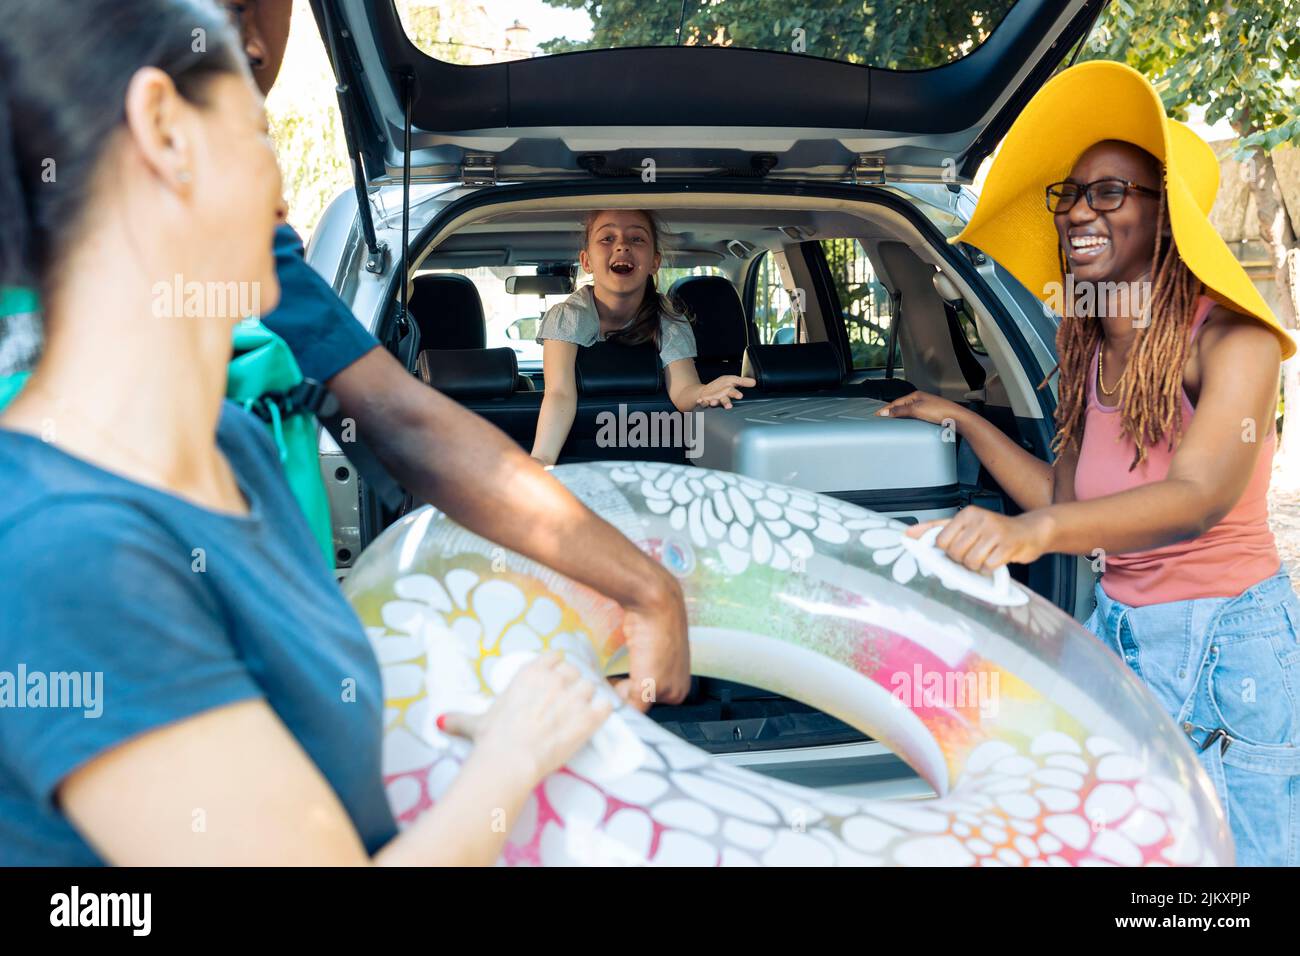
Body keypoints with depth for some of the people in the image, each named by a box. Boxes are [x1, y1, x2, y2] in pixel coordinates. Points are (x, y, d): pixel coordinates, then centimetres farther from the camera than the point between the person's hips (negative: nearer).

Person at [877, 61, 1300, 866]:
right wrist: (962, 420, 8)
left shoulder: (1230, 337, -16)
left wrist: (1033, 529, -47)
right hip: (1118, 631, 6)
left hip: (1229, 644, -6)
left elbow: (1202, 495, -32)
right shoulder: (1089, 353, 4)